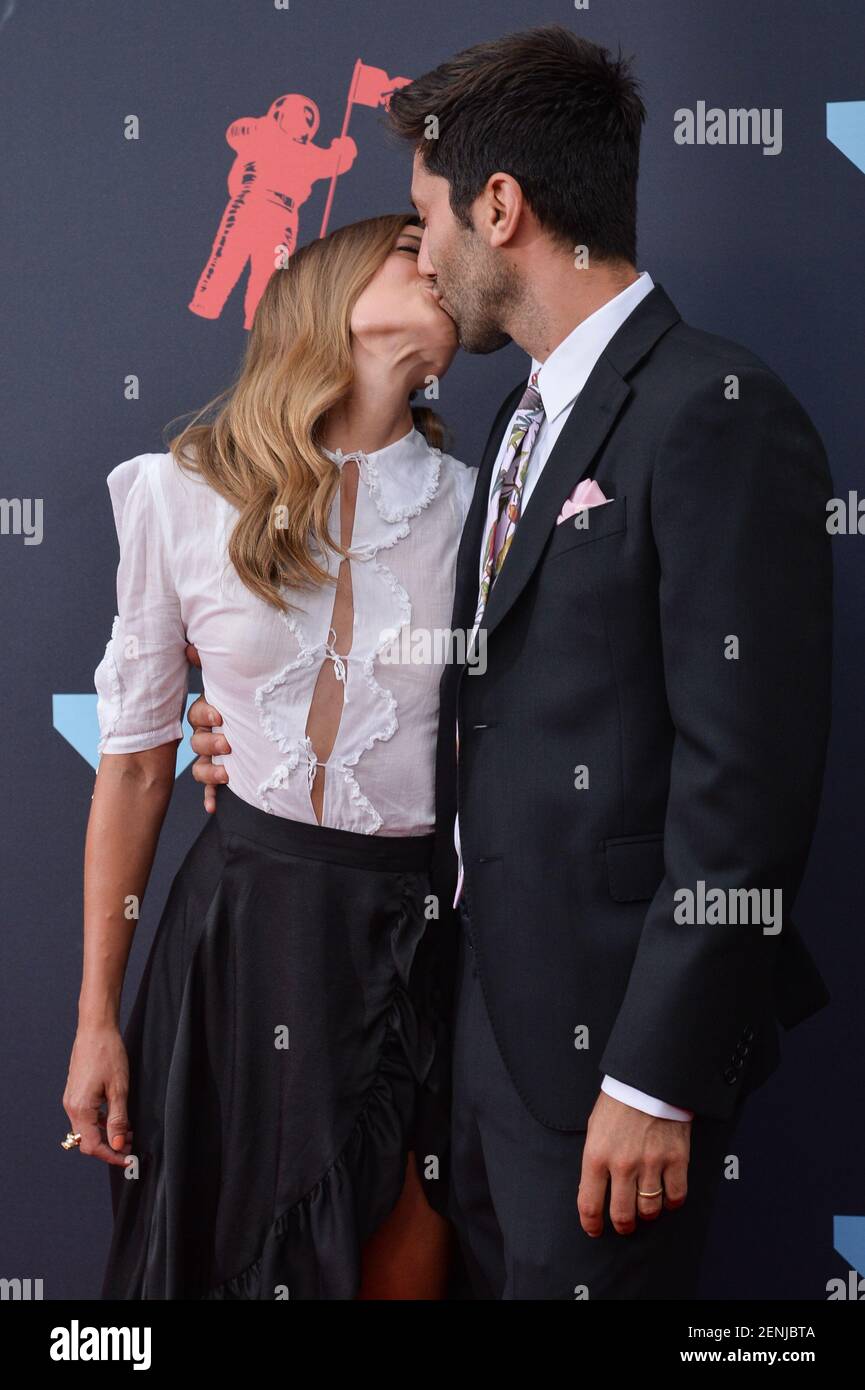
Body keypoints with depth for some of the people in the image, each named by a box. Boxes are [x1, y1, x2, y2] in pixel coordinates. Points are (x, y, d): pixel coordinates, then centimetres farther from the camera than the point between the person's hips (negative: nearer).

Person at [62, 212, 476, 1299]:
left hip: (421, 931, 1)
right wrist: (97, 1017, 3)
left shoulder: (475, 508, -2)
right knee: (229, 1251, 13)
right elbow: (135, 763, 2)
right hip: (244, 920, 0)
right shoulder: (183, 495, -3)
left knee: (405, 1261, 10)